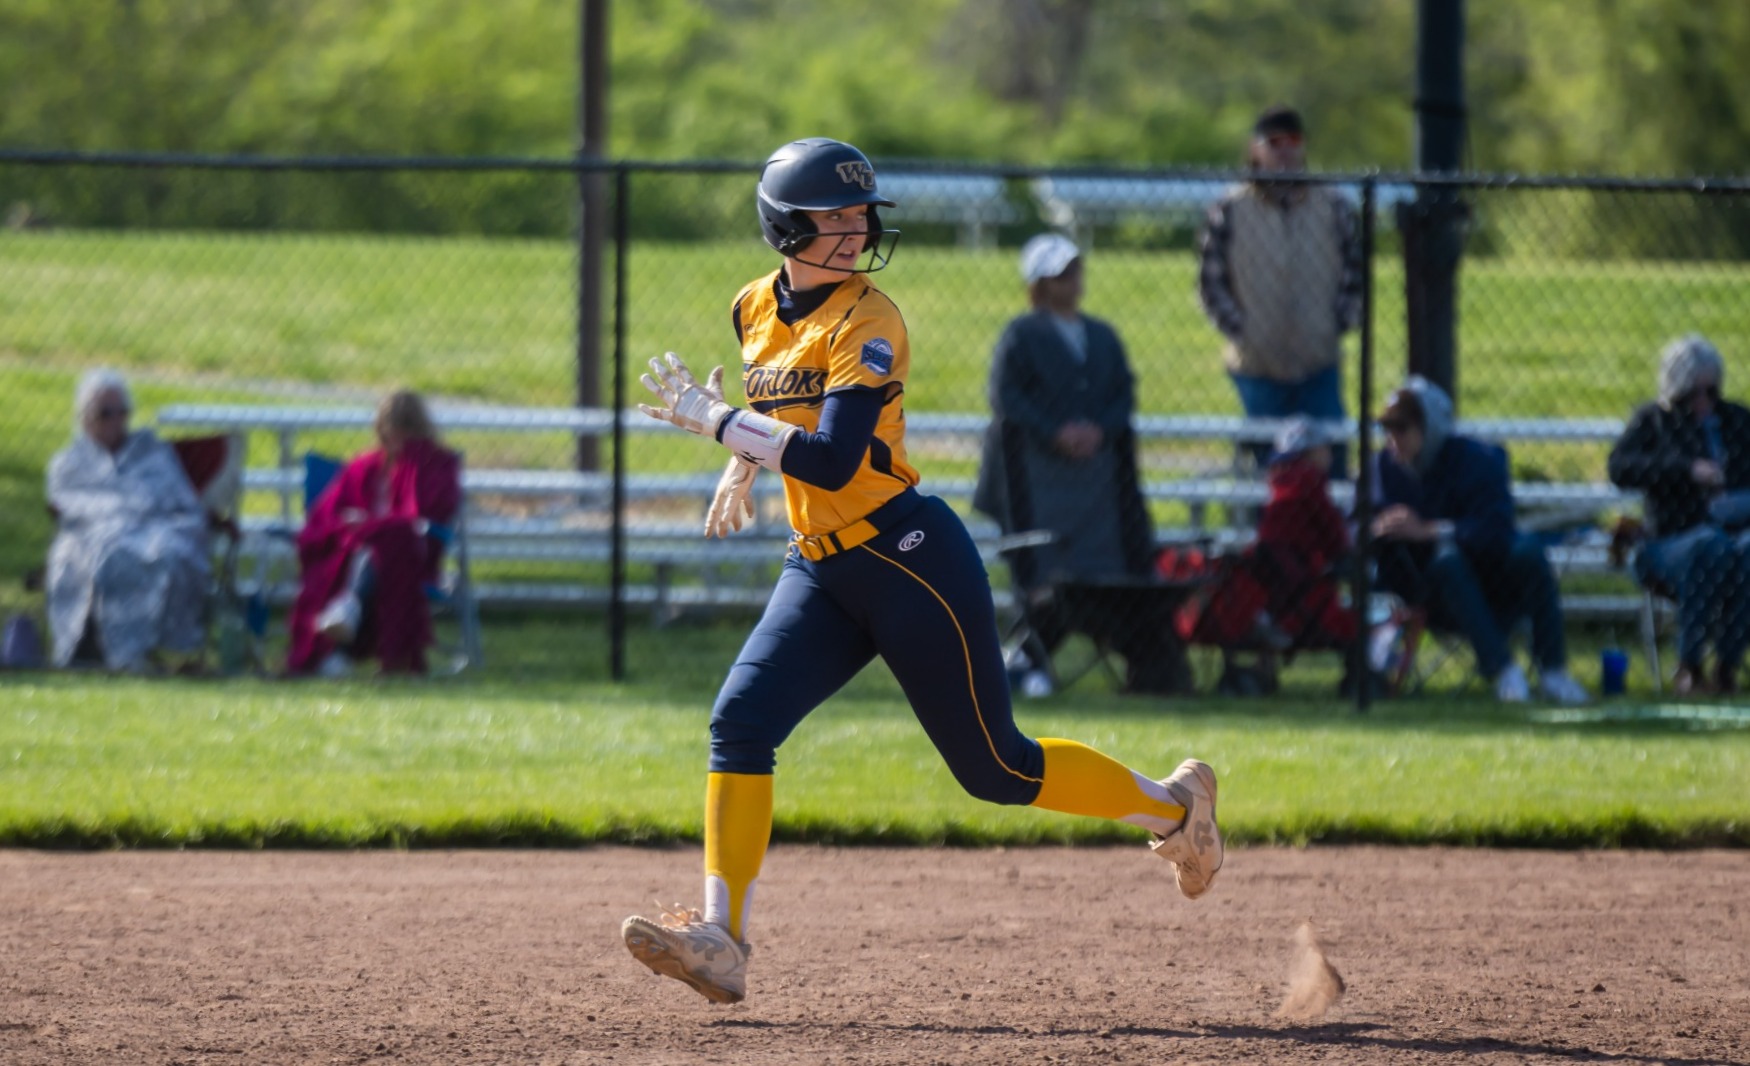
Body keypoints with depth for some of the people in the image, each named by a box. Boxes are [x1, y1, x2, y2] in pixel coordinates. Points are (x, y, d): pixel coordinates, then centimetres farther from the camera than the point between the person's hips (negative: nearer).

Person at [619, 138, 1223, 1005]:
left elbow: (832, 461, -26)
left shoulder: (867, 323, -16)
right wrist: (742, 466, 17)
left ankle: (1171, 803, 22)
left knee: (993, 768, 0)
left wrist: (712, 419, -21)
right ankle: (719, 939, -18)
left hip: (910, 559, -7)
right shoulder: (755, 309, 7)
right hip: (820, 569, 7)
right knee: (739, 723, -13)